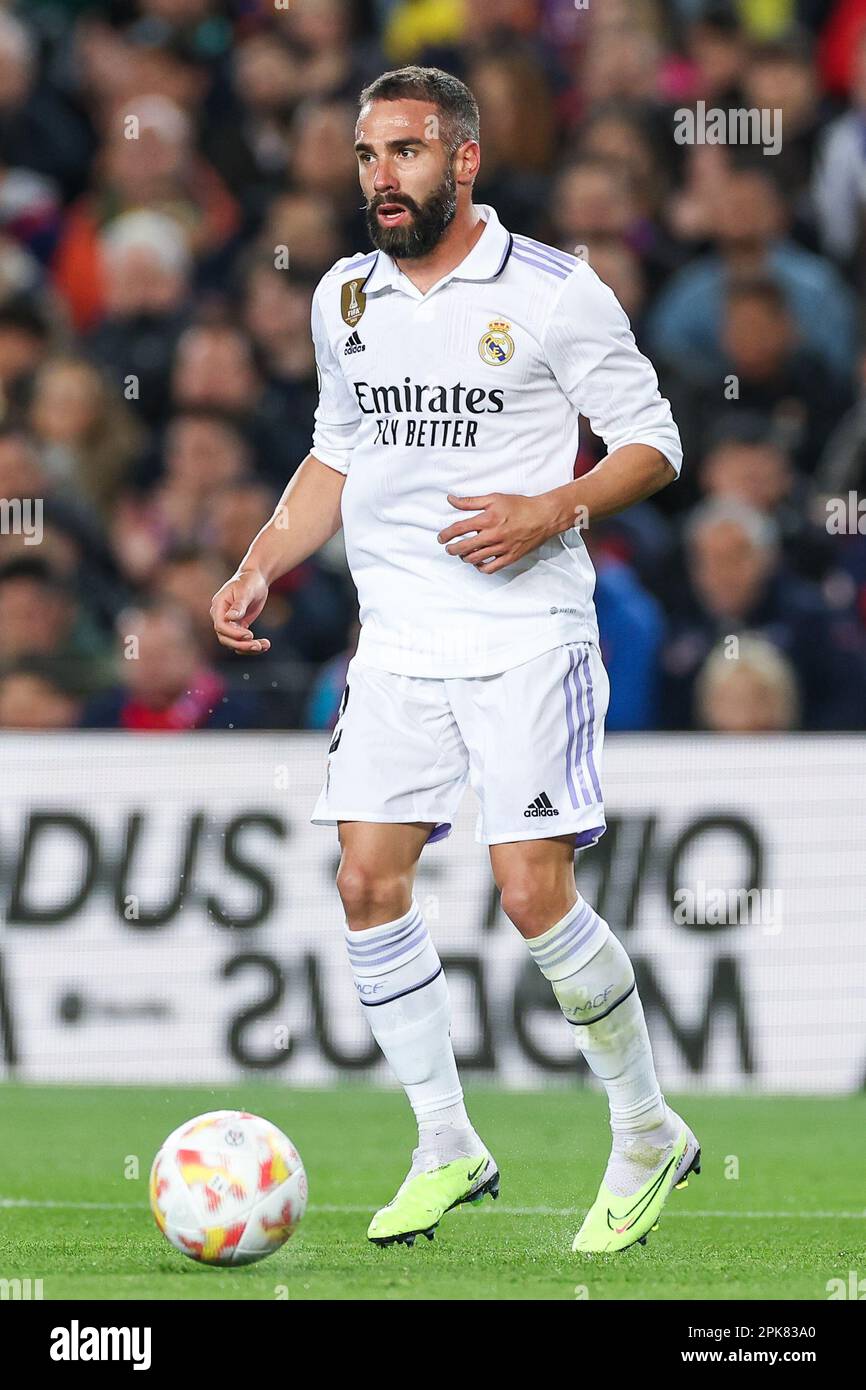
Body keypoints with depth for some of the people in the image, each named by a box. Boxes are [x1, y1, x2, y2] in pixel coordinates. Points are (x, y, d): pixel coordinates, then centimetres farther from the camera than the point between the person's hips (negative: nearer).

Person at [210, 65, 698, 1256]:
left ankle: (650, 1134, 7)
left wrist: (552, 512, -18)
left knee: (534, 893, -12)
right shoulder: (345, 298, 10)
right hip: (395, 644, 6)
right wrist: (260, 569, 9)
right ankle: (447, 1148, 12)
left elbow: (652, 443, -2)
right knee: (368, 883, -2)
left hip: (526, 641, -6)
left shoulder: (557, 294, -7)